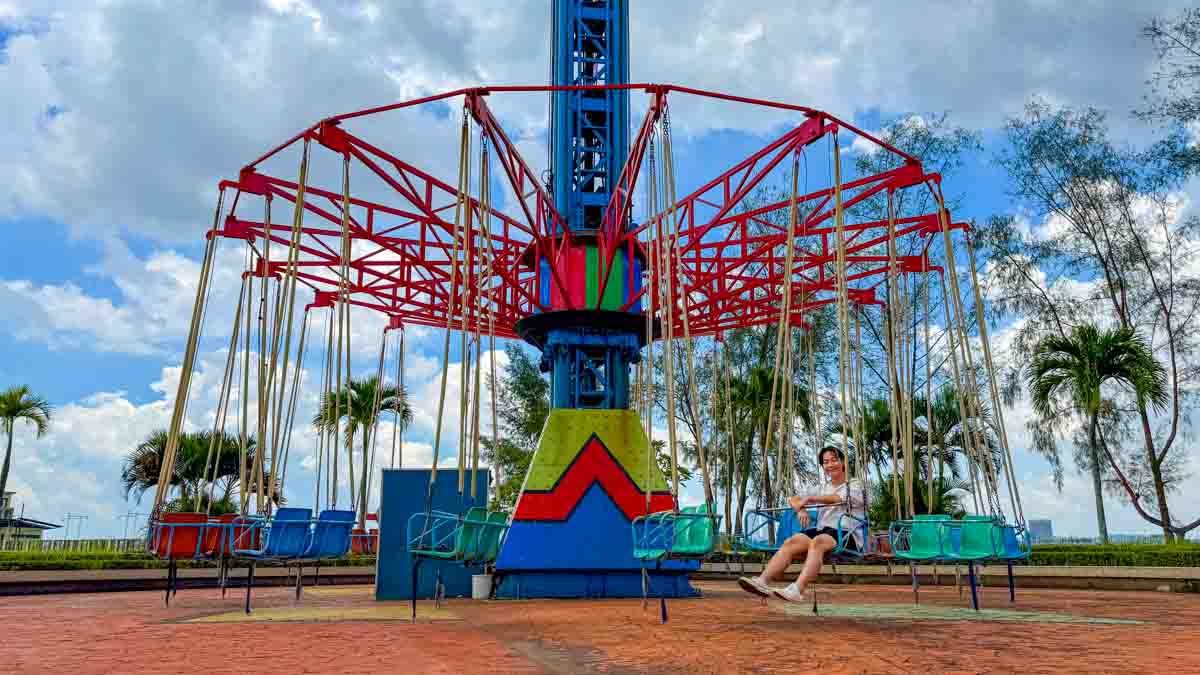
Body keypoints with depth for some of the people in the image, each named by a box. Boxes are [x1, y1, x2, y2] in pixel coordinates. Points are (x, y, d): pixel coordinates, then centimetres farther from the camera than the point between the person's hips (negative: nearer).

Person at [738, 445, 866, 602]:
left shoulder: (855, 486, 13)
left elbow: (835, 498, -10)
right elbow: (793, 500, 21)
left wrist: (808, 498, -5)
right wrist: (801, 509, -2)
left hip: (847, 534, -5)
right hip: (822, 530, 5)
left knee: (818, 541, -38)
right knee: (792, 542, -26)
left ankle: (797, 590, -56)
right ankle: (763, 581, -45)